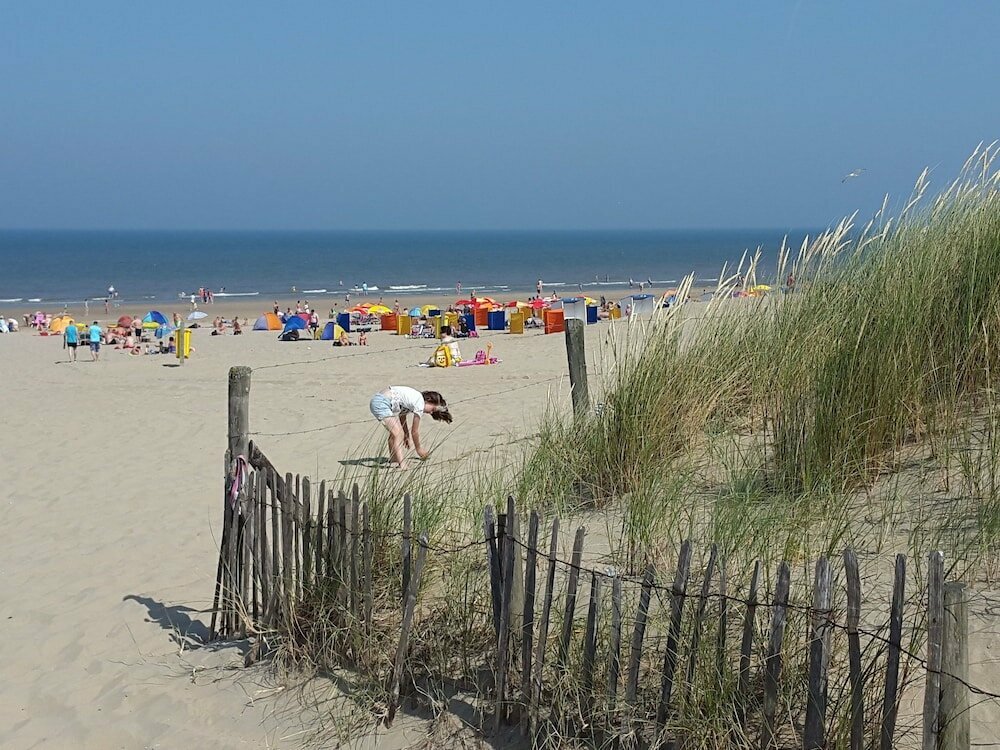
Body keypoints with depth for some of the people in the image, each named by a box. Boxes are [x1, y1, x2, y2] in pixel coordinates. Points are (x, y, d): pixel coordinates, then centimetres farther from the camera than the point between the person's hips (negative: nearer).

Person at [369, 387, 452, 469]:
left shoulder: (417, 397, 15)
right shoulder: (420, 405, -11)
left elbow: (402, 416, 28)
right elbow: (415, 431, -1)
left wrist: (407, 435, 32)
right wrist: (418, 449, 12)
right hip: (381, 403, -10)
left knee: (395, 433, 18)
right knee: (398, 434, -13)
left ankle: (394, 460, 28)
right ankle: (402, 465, -21)